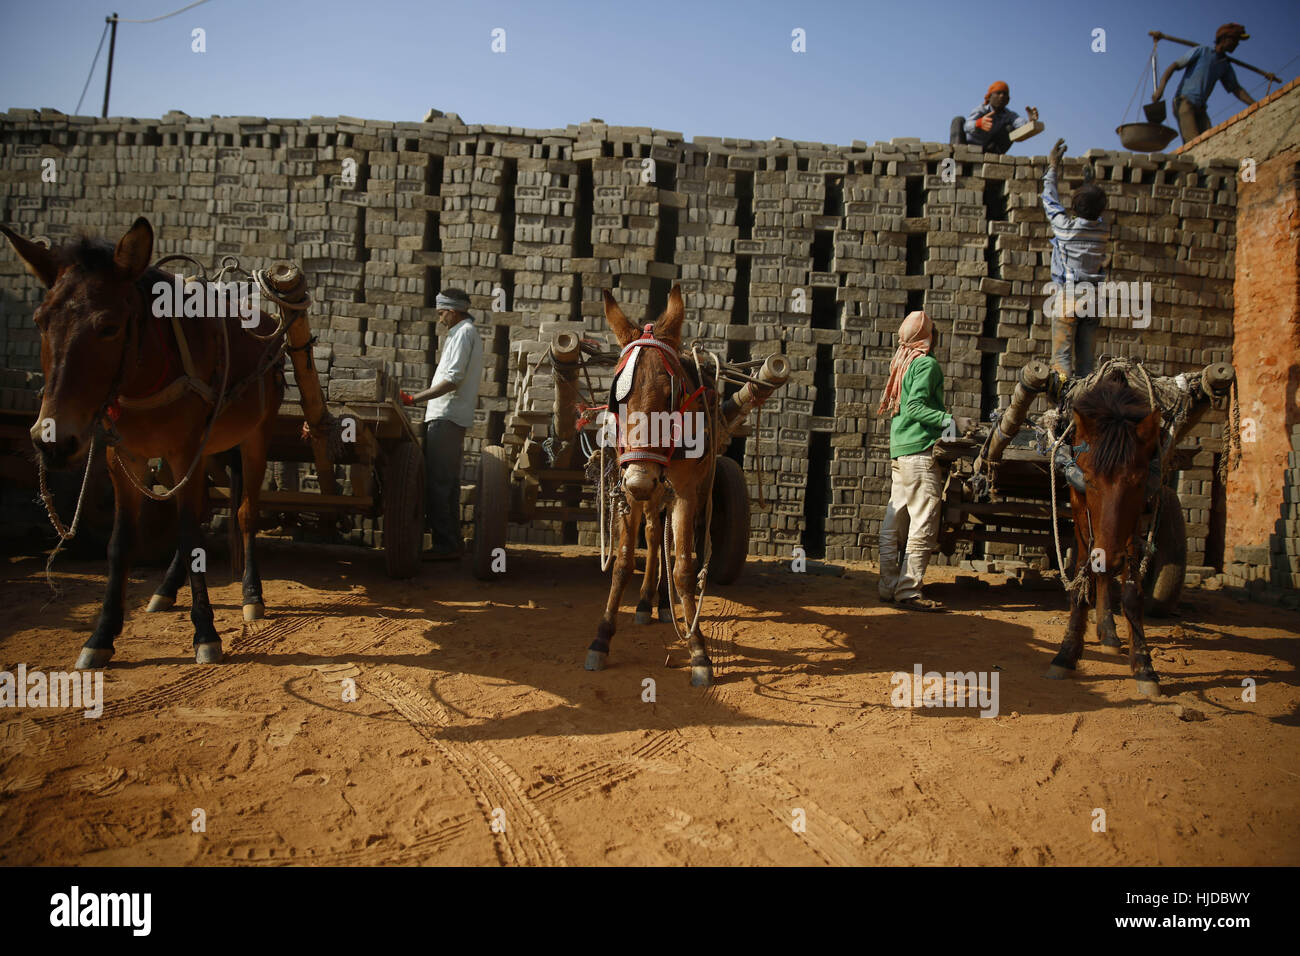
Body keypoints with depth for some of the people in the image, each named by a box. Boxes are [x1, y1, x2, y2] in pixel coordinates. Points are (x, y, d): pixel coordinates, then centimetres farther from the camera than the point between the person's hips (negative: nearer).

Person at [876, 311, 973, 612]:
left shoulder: (902, 363, 19)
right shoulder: (927, 363, -7)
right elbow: (915, 407, -16)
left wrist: (948, 423, 26)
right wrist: (952, 421, -20)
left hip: (899, 452, 9)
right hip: (920, 451, -9)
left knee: (894, 524, 9)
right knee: (923, 526, -8)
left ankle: (889, 586, 13)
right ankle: (908, 592, -8)